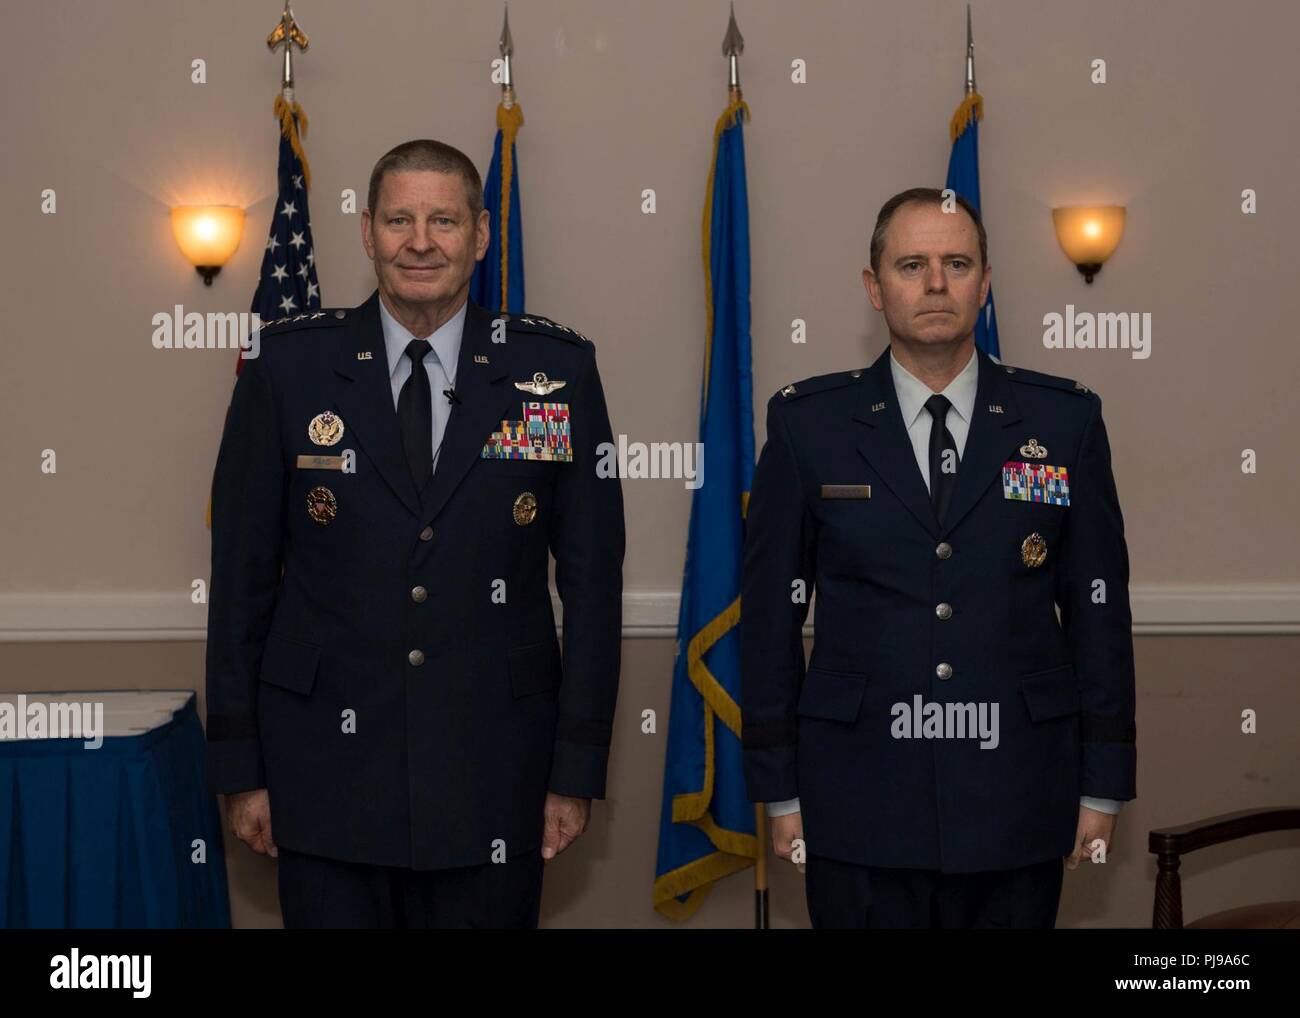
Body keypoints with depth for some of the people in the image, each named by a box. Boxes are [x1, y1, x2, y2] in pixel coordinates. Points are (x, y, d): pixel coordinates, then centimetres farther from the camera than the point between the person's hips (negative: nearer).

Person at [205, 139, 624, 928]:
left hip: (492, 782, 0)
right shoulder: (289, 369, 0)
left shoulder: (557, 370, 0)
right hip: (328, 771, 0)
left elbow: (591, 575, 2)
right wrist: (240, 768, 2)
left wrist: (579, 771, 0)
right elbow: (243, 574, 3)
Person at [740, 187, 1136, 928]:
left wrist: (1104, 784, 4)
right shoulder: (808, 423, 1)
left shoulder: (1066, 420, 3)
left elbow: (1098, 605, 5)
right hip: (860, 810, -1)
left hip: (1017, 804, 1)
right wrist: (779, 788, 1)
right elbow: (772, 609, 2)